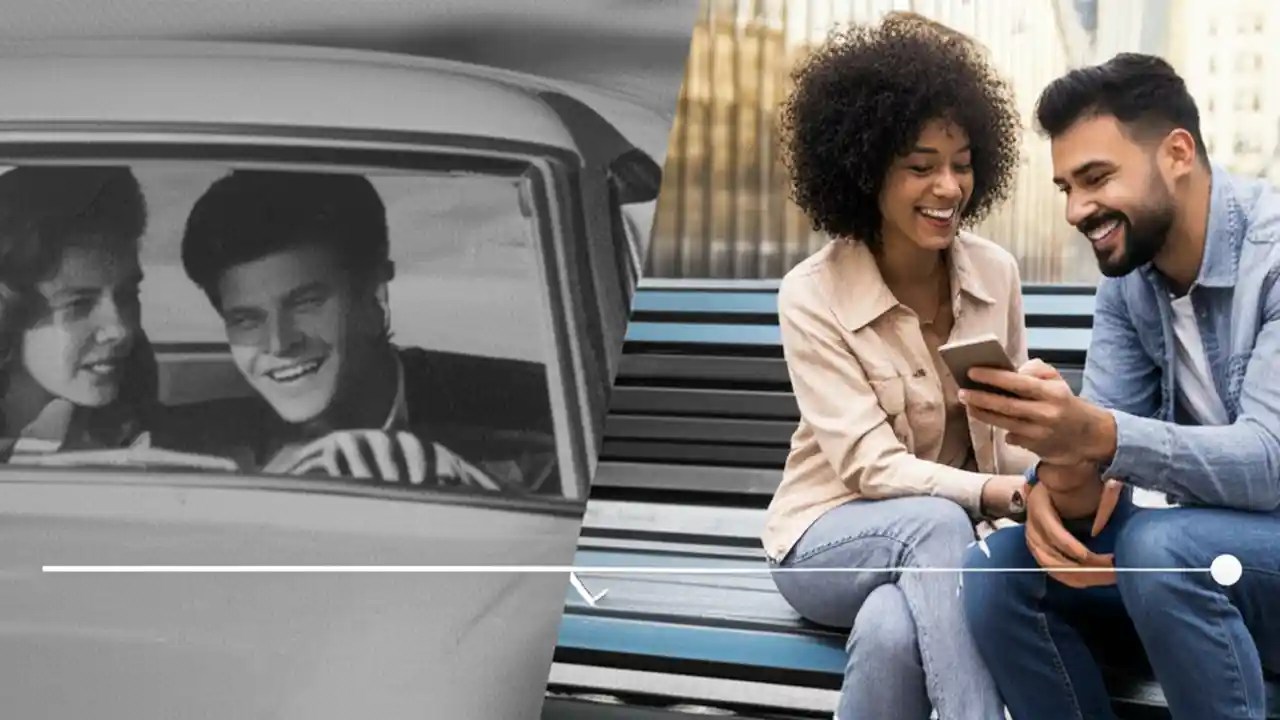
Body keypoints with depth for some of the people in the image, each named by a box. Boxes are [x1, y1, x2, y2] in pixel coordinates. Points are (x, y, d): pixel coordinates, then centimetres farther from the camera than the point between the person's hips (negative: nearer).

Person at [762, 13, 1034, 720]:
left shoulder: (995, 273, -3)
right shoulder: (812, 295, -15)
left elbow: (1008, 429, 4)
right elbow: (870, 465, -21)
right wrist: (996, 492, -36)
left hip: (943, 533, 2)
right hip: (831, 537, -2)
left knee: (893, 628, -34)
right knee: (935, 522, -37)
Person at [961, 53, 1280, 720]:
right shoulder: (1128, 275, 4)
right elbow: (1103, 435, -1)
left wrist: (1095, 434, -43)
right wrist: (1058, 478, -26)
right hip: (1195, 544, 6)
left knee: (1160, 547, -35)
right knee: (998, 569, -15)